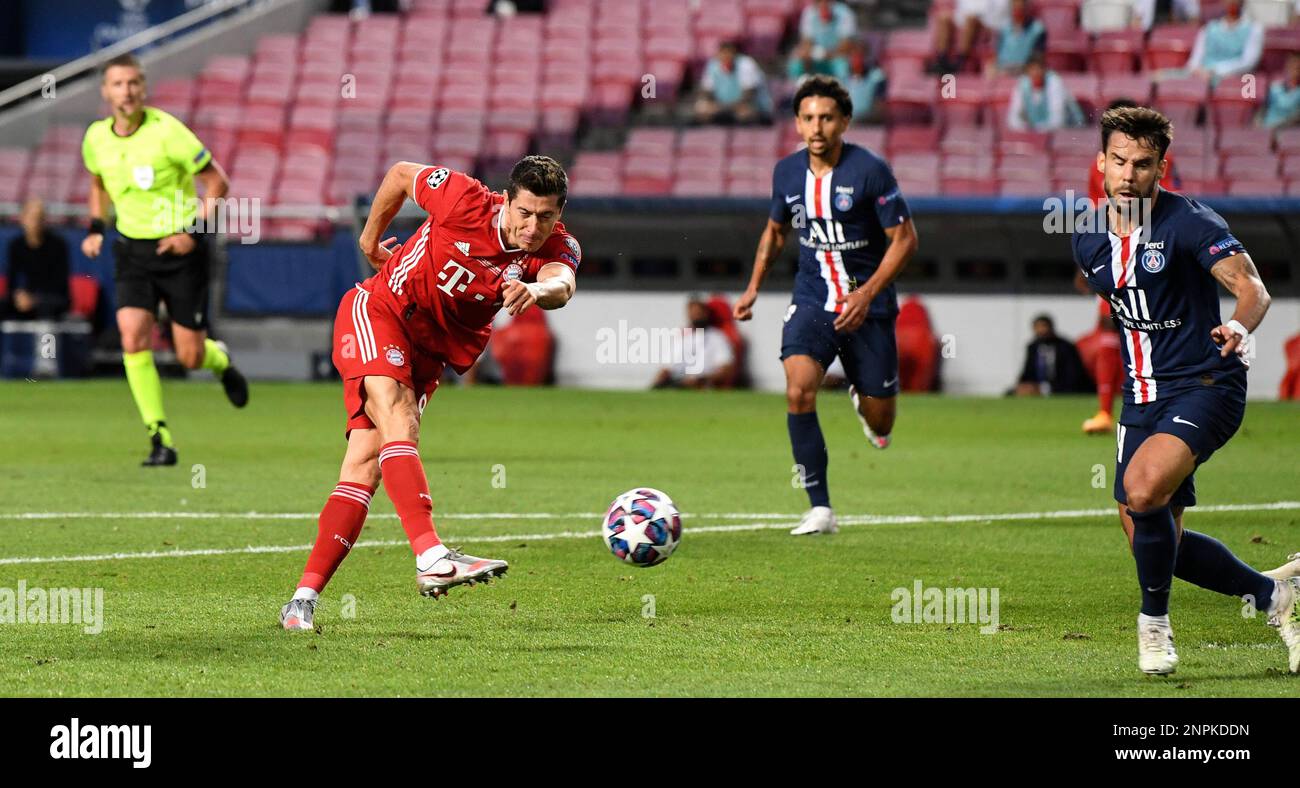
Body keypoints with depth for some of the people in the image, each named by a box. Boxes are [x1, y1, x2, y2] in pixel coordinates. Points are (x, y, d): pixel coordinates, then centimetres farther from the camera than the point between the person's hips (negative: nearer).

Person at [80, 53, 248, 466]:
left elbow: (217, 181, -10)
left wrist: (193, 230, -18)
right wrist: (95, 227, 8)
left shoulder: (166, 131, -17)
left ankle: (220, 360, 38)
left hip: (179, 248, -4)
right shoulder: (96, 138, 0)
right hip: (132, 249, 4)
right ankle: (161, 439, -10)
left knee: (190, 356, -2)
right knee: (133, 338, -17)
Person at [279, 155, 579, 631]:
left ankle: (304, 599, -6)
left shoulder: (556, 249, -12)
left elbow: (562, 284, -36)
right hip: (378, 312, -4)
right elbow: (400, 174, 0)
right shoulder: (467, 201, -18)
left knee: (365, 466, -5)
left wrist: (539, 289, -60)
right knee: (398, 421, -29)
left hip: (430, 354, 4)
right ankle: (430, 556, -45)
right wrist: (369, 240, 12)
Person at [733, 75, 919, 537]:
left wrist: (867, 294, -20)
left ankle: (861, 395, 45)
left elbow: (904, 239, -11)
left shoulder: (870, 171, -14)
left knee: (879, 427, 5)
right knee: (798, 391, -23)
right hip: (812, 301, 2)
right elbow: (775, 229, 20)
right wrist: (754, 287, 12)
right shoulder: (787, 172, 1)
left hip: (867, 306, -2)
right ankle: (820, 509, -16)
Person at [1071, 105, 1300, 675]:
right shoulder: (1088, 239, 6)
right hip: (1141, 395, 7)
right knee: (1154, 541, 5)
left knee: (1144, 486, -31)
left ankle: (1154, 622, -9)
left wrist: (1238, 326, -45)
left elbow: (1251, 286, -24)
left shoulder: (1188, 222, -14)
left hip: (1205, 385, -7)